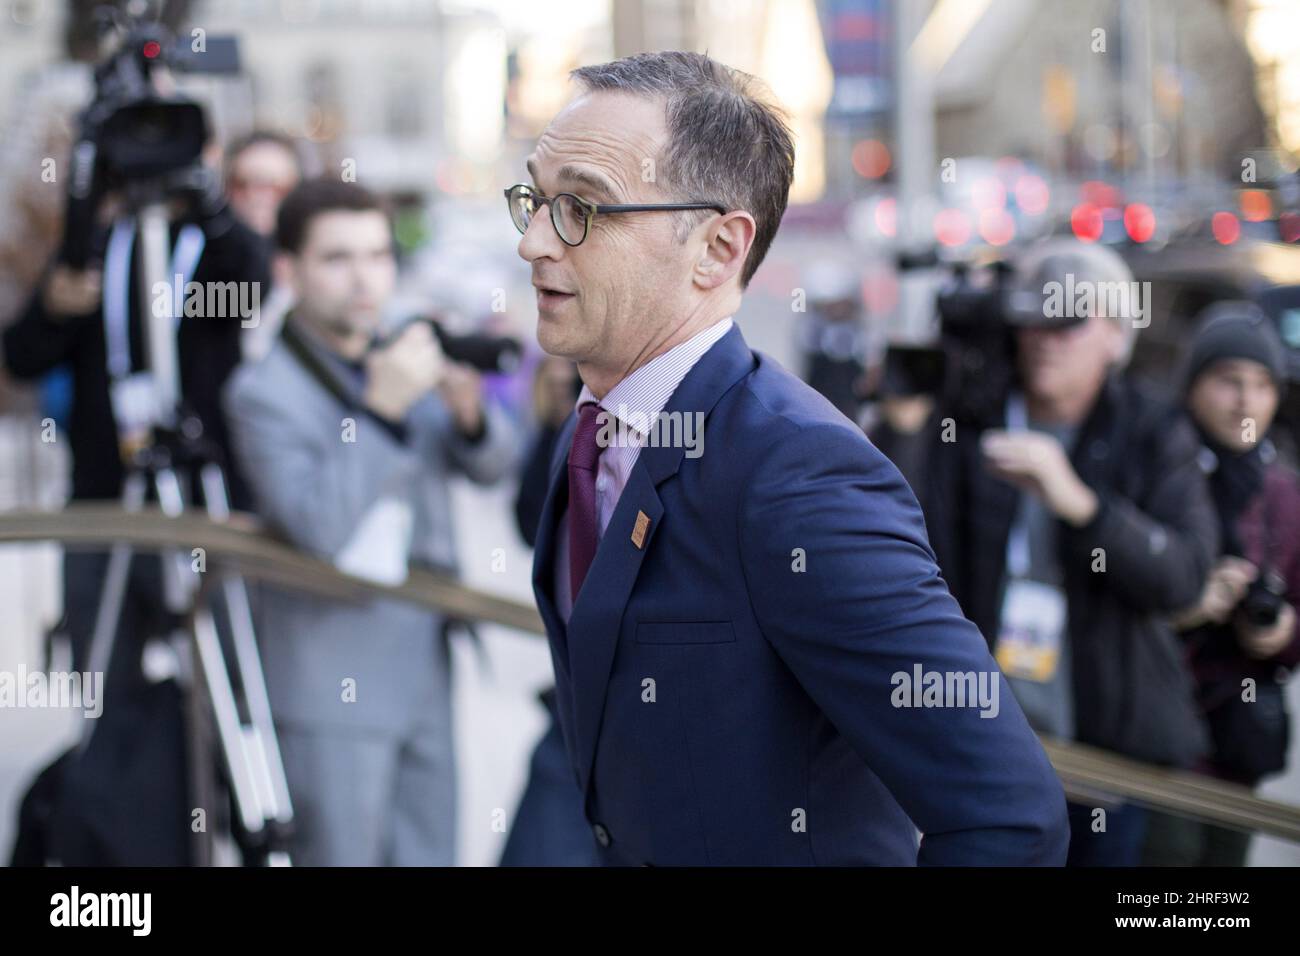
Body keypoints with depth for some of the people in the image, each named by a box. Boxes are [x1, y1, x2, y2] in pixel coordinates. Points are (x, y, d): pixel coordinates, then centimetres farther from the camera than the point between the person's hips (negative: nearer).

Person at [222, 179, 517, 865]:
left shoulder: (399, 362, 6)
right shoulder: (264, 392, -12)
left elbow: (492, 464, 10)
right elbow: (317, 524, -24)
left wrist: (468, 413, -11)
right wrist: (381, 407, -28)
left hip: (423, 672, 6)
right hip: (334, 689, -6)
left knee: (428, 854, 12)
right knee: (343, 856, -2)